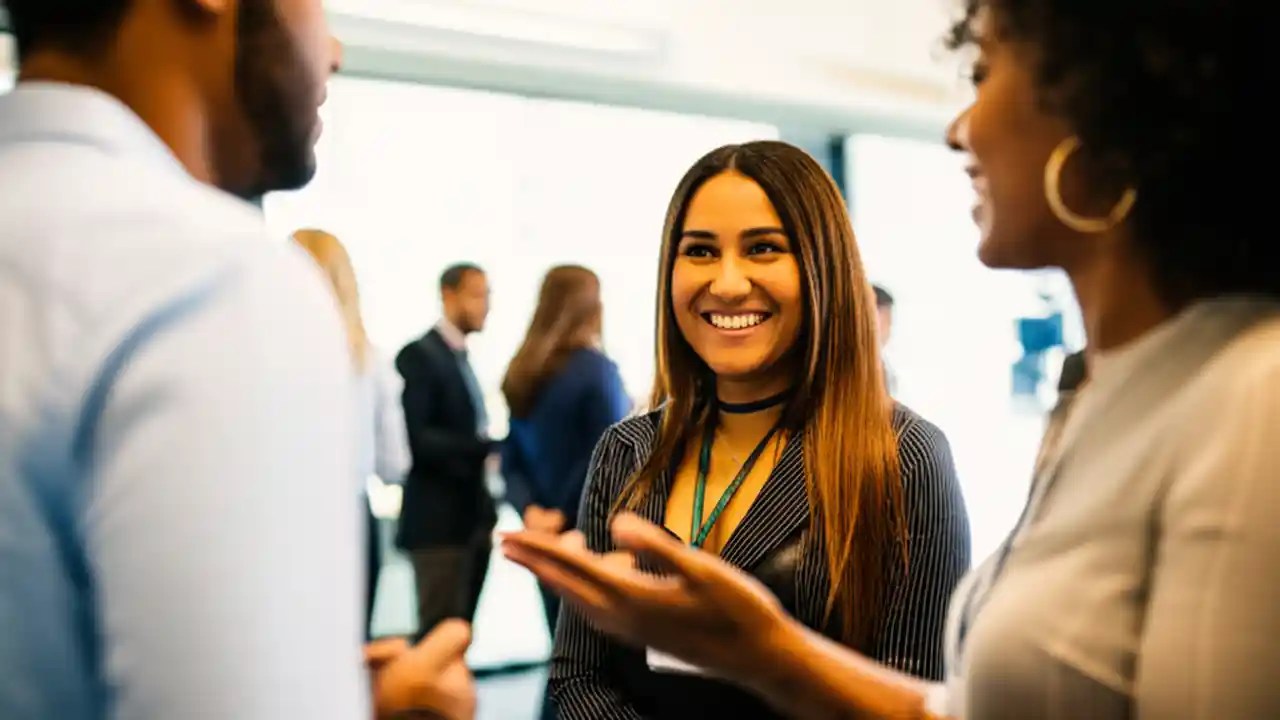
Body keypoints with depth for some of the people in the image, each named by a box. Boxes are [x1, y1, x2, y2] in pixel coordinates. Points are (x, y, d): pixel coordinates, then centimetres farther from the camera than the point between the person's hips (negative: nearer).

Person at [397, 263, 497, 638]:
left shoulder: (461, 357, 17)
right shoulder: (419, 355, -9)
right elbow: (414, 438, -19)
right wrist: (486, 447, -23)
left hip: (473, 518, 8)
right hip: (438, 521, -8)